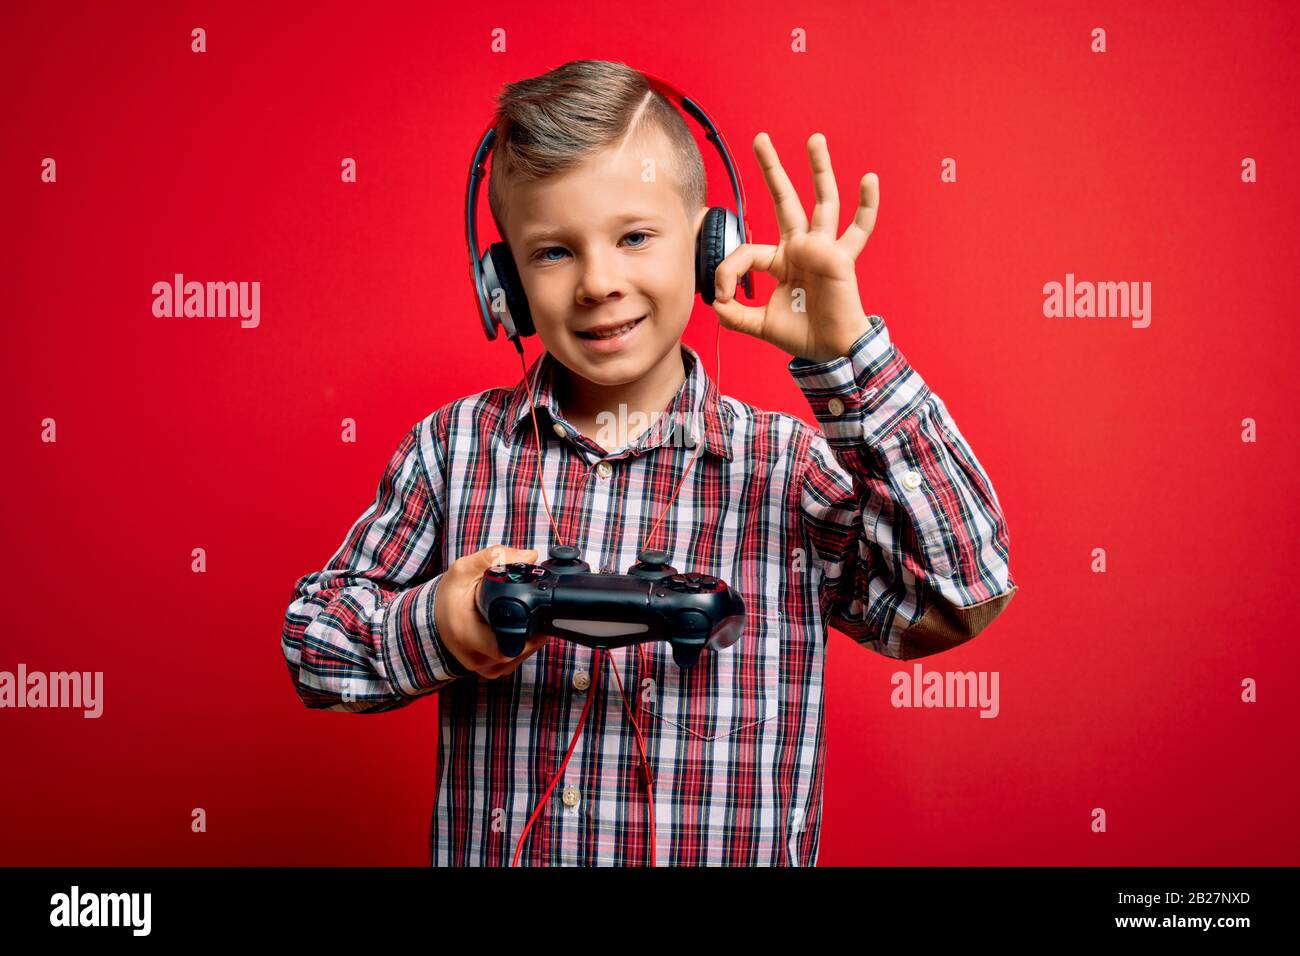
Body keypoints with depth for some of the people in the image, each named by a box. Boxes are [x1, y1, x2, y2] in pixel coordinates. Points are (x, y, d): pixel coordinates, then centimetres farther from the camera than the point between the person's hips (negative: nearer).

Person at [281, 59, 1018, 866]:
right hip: (488, 851, 2)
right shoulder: (454, 449, 0)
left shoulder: (795, 469, -4)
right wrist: (432, 630, -15)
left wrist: (845, 357, -18)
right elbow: (311, 636, 5)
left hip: (733, 853, -2)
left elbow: (963, 599, -16)